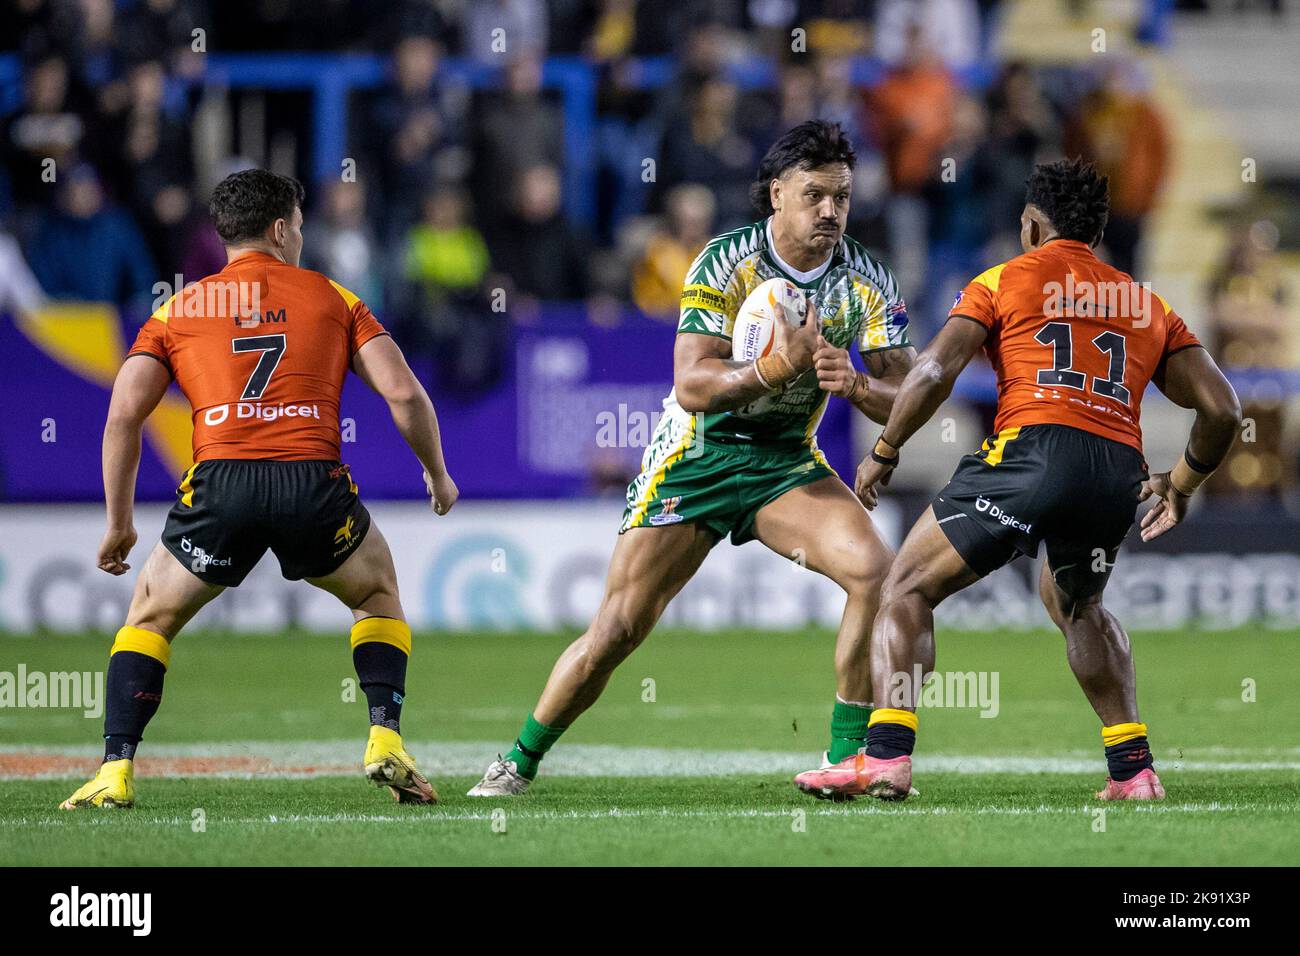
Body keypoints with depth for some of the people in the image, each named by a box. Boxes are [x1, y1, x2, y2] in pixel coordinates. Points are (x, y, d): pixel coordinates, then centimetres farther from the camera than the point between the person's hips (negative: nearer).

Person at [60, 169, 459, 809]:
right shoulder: (331, 297, 17)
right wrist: (437, 472, 24)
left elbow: (124, 413, 8)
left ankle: (116, 770, 5)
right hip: (314, 481, 0)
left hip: (220, 484, 0)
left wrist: (118, 523, 15)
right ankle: (385, 740, 10)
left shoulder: (179, 309, 18)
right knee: (379, 594, 28)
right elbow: (403, 393, 8)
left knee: (150, 616, 21)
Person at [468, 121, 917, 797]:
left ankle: (847, 754, -10)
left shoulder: (866, 280, -8)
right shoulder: (725, 262, -17)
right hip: (695, 456, -3)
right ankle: (519, 762, 14)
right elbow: (691, 385, -23)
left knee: (875, 571, -22)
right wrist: (771, 371, -40)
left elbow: (906, 399, -10)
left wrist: (856, 385, -32)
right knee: (617, 629, -6)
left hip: (785, 461, 3)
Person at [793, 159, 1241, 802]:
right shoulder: (1148, 305, 24)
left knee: (907, 590, 8)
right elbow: (1221, 408, 17)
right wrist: (1183, 483, 33)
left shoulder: (1005, 280, 15)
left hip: (1032, 449, -5)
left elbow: (935, 371, 2)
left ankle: (886, 756, -9)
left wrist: (883, 453, 13)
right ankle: (1134, 769, 23)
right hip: (1120, 472, 5)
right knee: (1075, 604, 33)